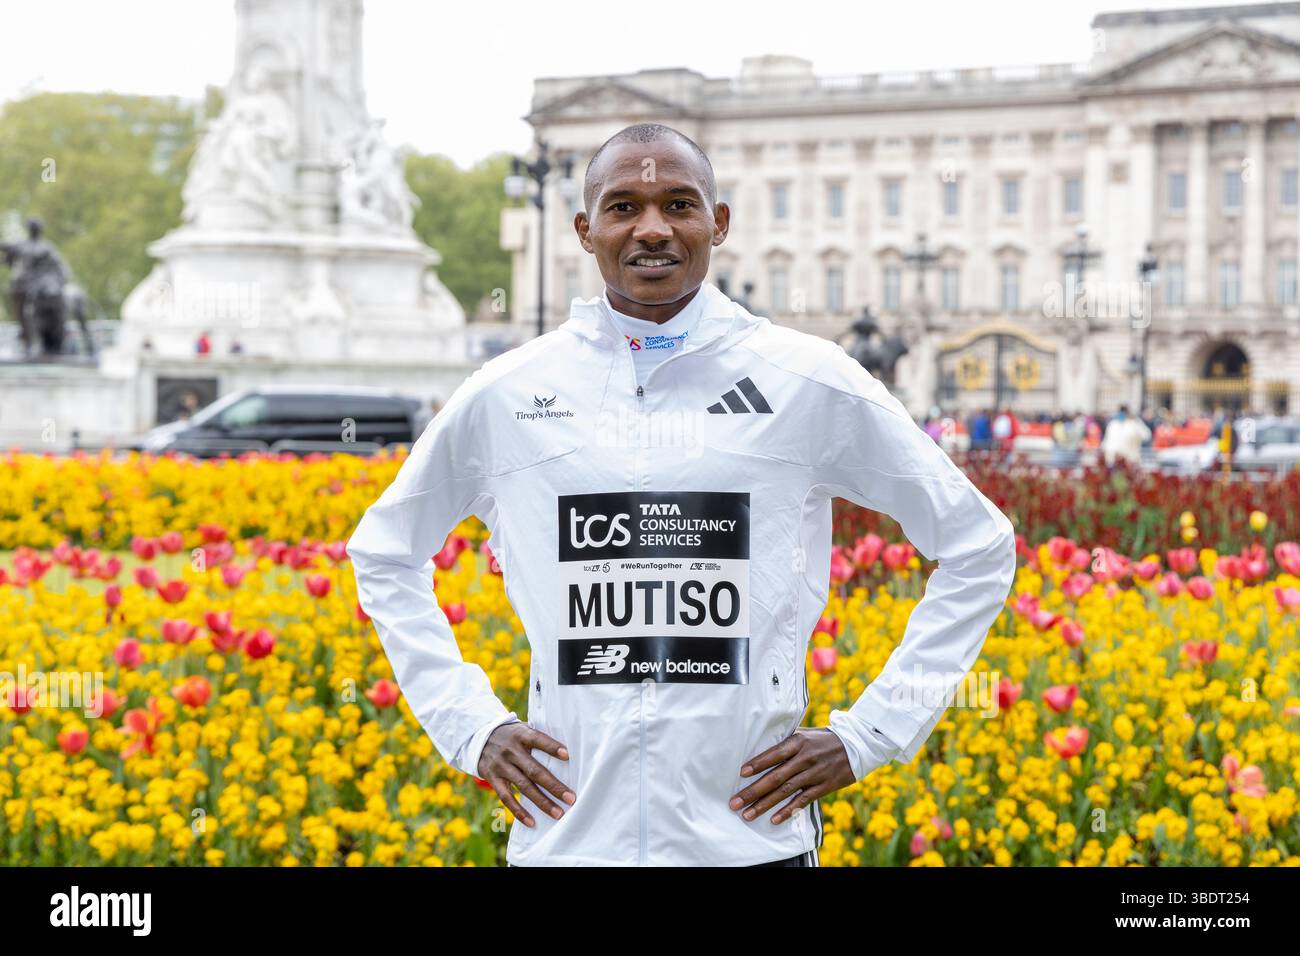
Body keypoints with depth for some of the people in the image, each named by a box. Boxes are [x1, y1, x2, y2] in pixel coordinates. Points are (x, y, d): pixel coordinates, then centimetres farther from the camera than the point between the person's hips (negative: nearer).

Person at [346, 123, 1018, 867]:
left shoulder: (809, 382, 0)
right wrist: (470, 725, 7)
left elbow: (979, 546, 7)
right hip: (568, 836, 1)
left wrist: (868, 736, 1)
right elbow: (385, 554, 18)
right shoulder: (509, 394, 4)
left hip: (749, 834, -1)